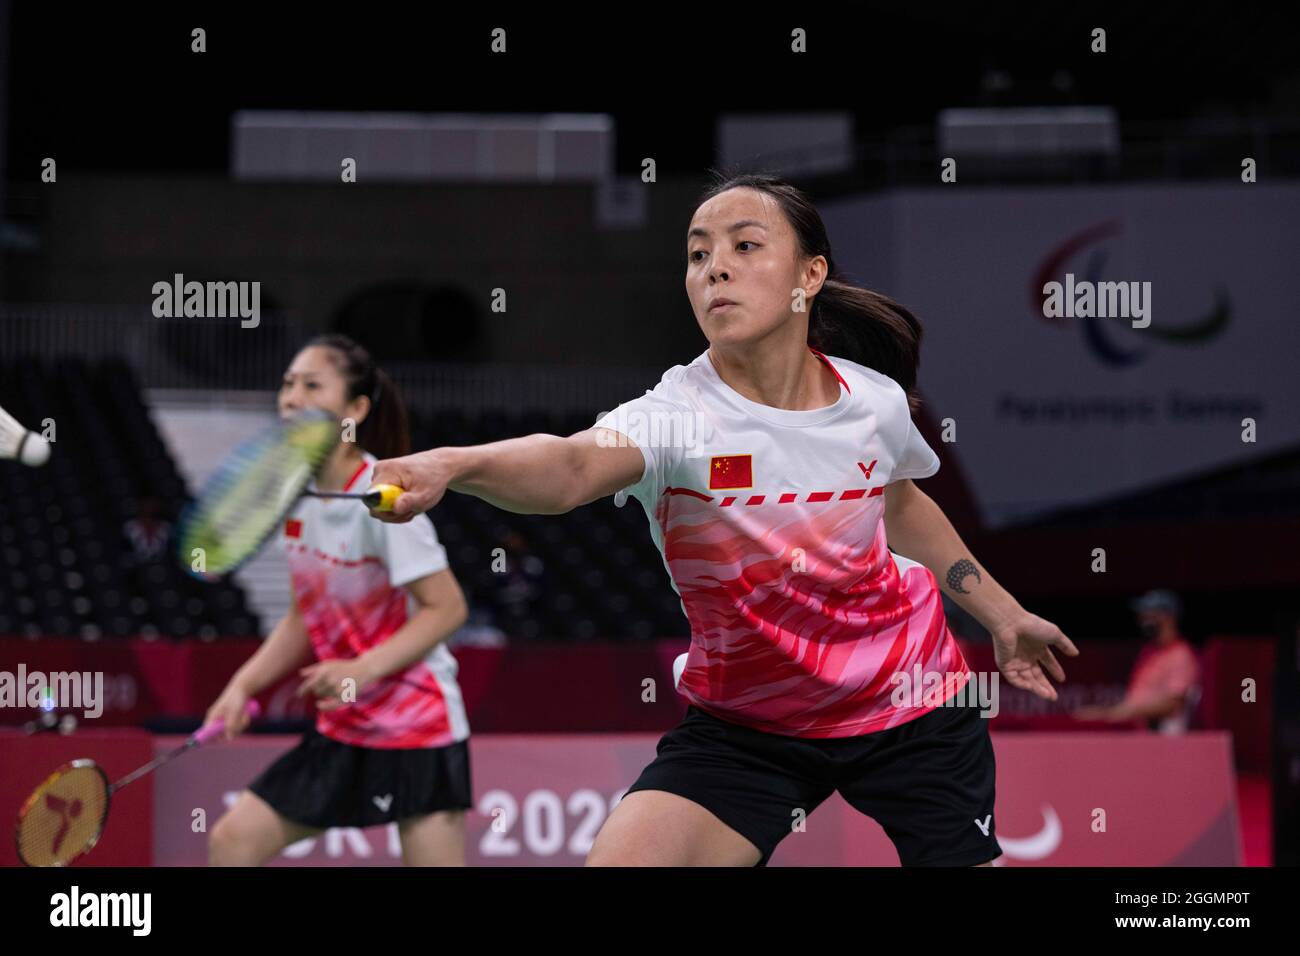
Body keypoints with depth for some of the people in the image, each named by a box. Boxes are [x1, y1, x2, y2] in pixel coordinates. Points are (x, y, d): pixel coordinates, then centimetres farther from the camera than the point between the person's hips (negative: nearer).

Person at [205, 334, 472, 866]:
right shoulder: (295, 492, 6)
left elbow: (447, 607, -18)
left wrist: (362, 671, -28)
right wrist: (243, 688, 5)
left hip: (416, 727, -8)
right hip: (342, 730, 8)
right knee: (232, 842, 3)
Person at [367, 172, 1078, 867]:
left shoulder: (876, 400, -11)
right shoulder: (677, 416, -24)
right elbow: (572, 465, -48)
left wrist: (1001, 614, 24)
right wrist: (447, 466, -69)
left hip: (909, 702, 3)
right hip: (744, 727, -3)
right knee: (618, 859, -22)